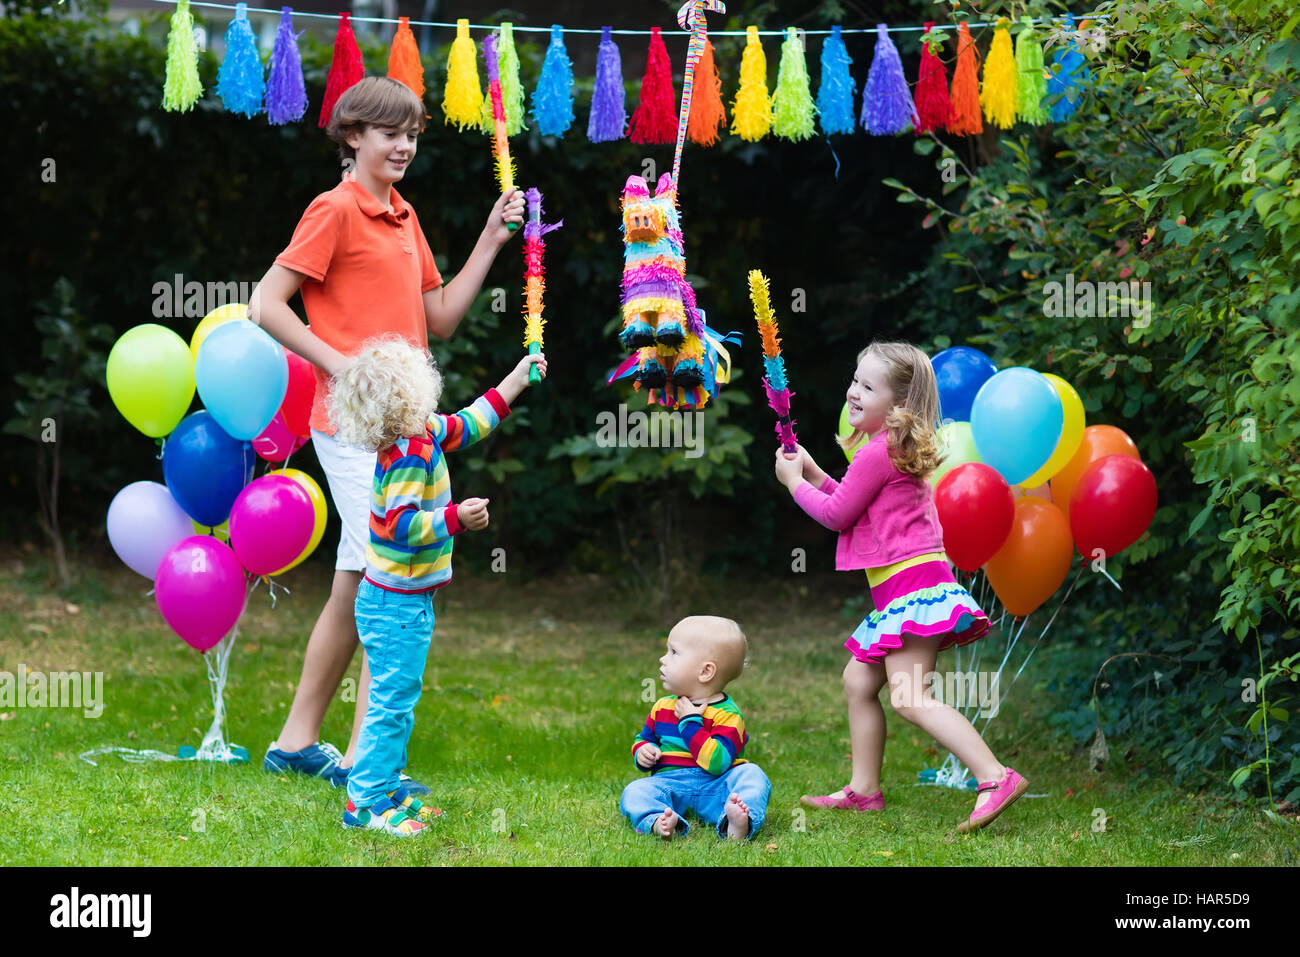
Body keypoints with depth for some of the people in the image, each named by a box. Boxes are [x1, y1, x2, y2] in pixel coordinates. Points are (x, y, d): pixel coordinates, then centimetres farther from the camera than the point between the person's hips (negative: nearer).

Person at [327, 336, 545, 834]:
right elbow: (401, 525, -29)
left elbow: (466, 425, 24)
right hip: (397, 606, -10)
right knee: (392, 703, -7)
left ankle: (385, 792, 25)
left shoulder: (423, 436, 6)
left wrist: (516, 381, 29)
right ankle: (365, 803, -3)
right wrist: (456, 518, -35)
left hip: (402, 603, 10)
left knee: (396, 700, 17)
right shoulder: (408, 455, -24)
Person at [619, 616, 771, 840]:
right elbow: (644, 738, 28)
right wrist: (642, 751, 2)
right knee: (635, 792, -24)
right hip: (669, 784, 4)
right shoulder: (662, 708, 13)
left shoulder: (727, 714, -8)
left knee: (752, 774, -30)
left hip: (714, 787, -4)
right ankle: (657, 821, -57)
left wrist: (690, 723, -18)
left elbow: (717, 762, -22)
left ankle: (737, 822, -59)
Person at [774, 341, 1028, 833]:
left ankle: (996, 778, -28)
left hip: (912, 584, -11)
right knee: (858, 680, 17)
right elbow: (853, 506, 30)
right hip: (899, 593, 11)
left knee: (908, 696, -18)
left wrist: (794, 481, 8)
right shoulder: (896, 449, 19)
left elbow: (836, 514, -6)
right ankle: (864, 789, 24)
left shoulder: (877, 452, -13)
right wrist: (813, 473, 25)